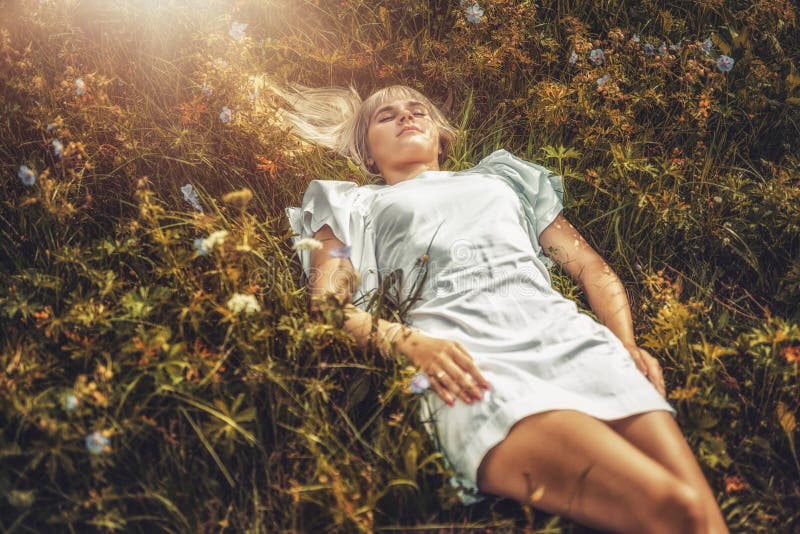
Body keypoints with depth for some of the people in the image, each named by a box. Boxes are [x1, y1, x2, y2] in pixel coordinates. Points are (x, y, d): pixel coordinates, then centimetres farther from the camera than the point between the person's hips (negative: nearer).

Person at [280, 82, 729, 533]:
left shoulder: (502, 176, 35)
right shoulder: (354, 205, 27)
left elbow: (591, 266, 27)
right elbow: (327, 305, 9)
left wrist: (627, 346, 7)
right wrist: (410, 343, -12)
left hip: (569, 335, 4)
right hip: (467, 358, -3)